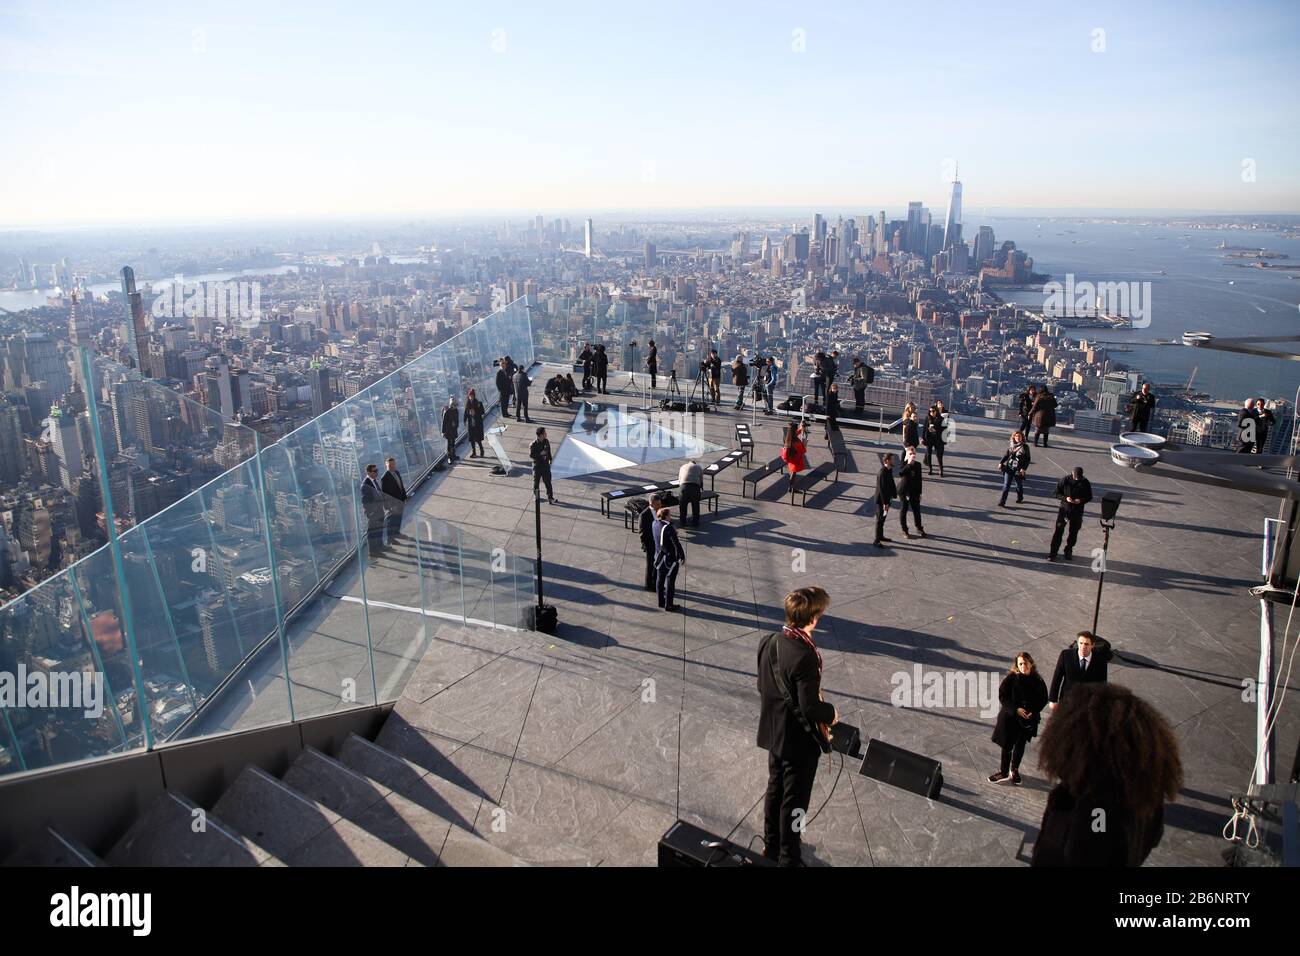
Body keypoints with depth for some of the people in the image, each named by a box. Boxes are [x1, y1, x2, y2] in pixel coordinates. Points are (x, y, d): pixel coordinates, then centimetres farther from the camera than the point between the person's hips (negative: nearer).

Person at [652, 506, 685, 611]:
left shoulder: (654, 524, -8)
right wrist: (683, 556, -11)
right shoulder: (669, 528, -27)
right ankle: (668, 605, 14)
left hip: (659, 556, 7)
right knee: (670, 581, 5)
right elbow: (676, 543, -22)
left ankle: (661, 601, 31)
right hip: (670, 558, -7)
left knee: (660, 579, 18)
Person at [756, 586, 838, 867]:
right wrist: (830, 712, -9)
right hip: (799, 740, -7)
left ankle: (771, 846, 40)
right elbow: (810, 707, -28)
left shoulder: (769, 642, -6)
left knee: (775, 789, 23)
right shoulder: (805, 656, -30)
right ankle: (788, 858, 26)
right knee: (795, 801, 11)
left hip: (772, 732, 8)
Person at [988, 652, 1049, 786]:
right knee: (1007, 744, 7)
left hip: (1028, 719, 2)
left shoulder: (1037, 681, -7)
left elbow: (1043, 699, 2)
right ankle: (1004, 772, 24)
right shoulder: (1011, 678, -13)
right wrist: (1015, 709, -21)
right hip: (1010, 717, -2)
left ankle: (1014, 770, 35)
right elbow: (1002, 697, -10)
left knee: (1020, 744, 15)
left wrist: (1033, 711, -12)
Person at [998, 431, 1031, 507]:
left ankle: (1019, 498, 41)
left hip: (1018, 470, -2)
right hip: (1009, 468, 2)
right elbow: (1006, 455, 13)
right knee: (1006, 485, -3)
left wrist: (1024, 468, -14)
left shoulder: (1025, 447, -4)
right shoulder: (1010, 446, 4)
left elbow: (1027, 459, -4)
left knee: (1019, 485, 16)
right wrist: (1001, 463, 0)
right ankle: (1002, 502, -4)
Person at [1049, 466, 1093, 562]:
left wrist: (1081, 500, -16)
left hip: (1077, 511, 2)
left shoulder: (1085, 483, -4)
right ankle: (1053, 552, 0)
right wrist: (1065, 498, -20)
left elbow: (1089, 497, 4)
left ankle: (1068, 551, 26)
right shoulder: (1065, 480, -8)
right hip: (1064, 508, -2)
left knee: (1073, 532, 9)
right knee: (1059, 530, -5)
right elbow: (1057, 493, -2)